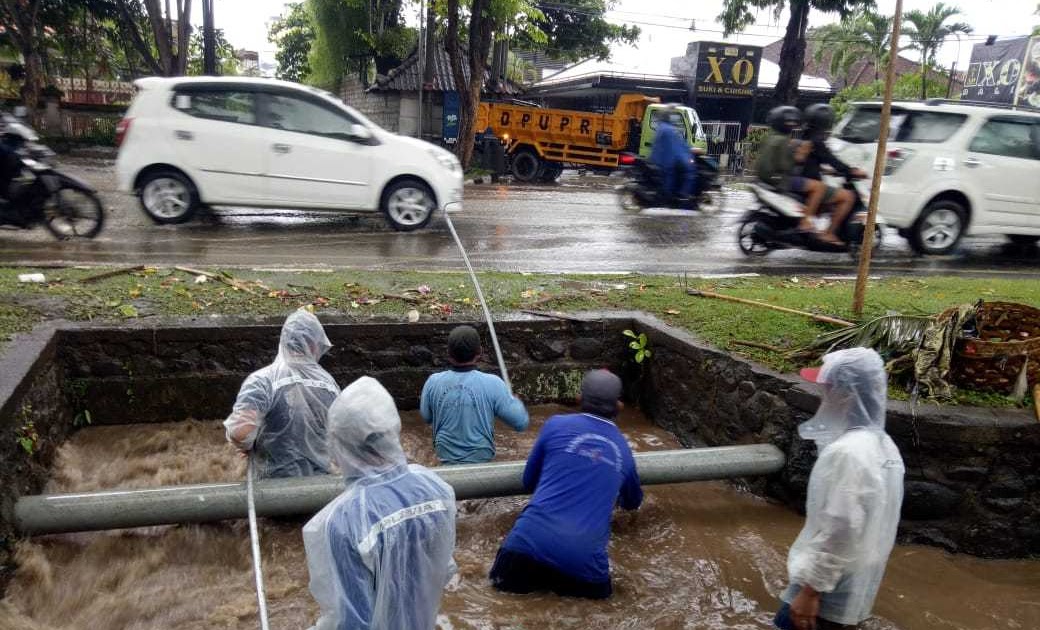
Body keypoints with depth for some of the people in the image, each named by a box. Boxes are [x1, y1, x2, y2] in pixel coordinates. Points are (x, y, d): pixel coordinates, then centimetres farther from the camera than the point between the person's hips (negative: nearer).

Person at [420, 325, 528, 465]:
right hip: (480, 459, -2)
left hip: (446, 457, 2)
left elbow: (426, 417, 6)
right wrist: (515, 401, 7)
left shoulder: (433, 382, -12)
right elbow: (521, 422, -13)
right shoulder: (492, 384, -20)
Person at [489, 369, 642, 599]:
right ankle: (572, 580, 0)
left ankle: (532, 576, -3)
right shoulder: (624, 451, 14)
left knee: (504, 578, 23)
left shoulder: (556, 425, 6)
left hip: (533, 539, -1)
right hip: (584, 560, 1)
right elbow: (633, 502, 34)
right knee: (597, 590, 25)